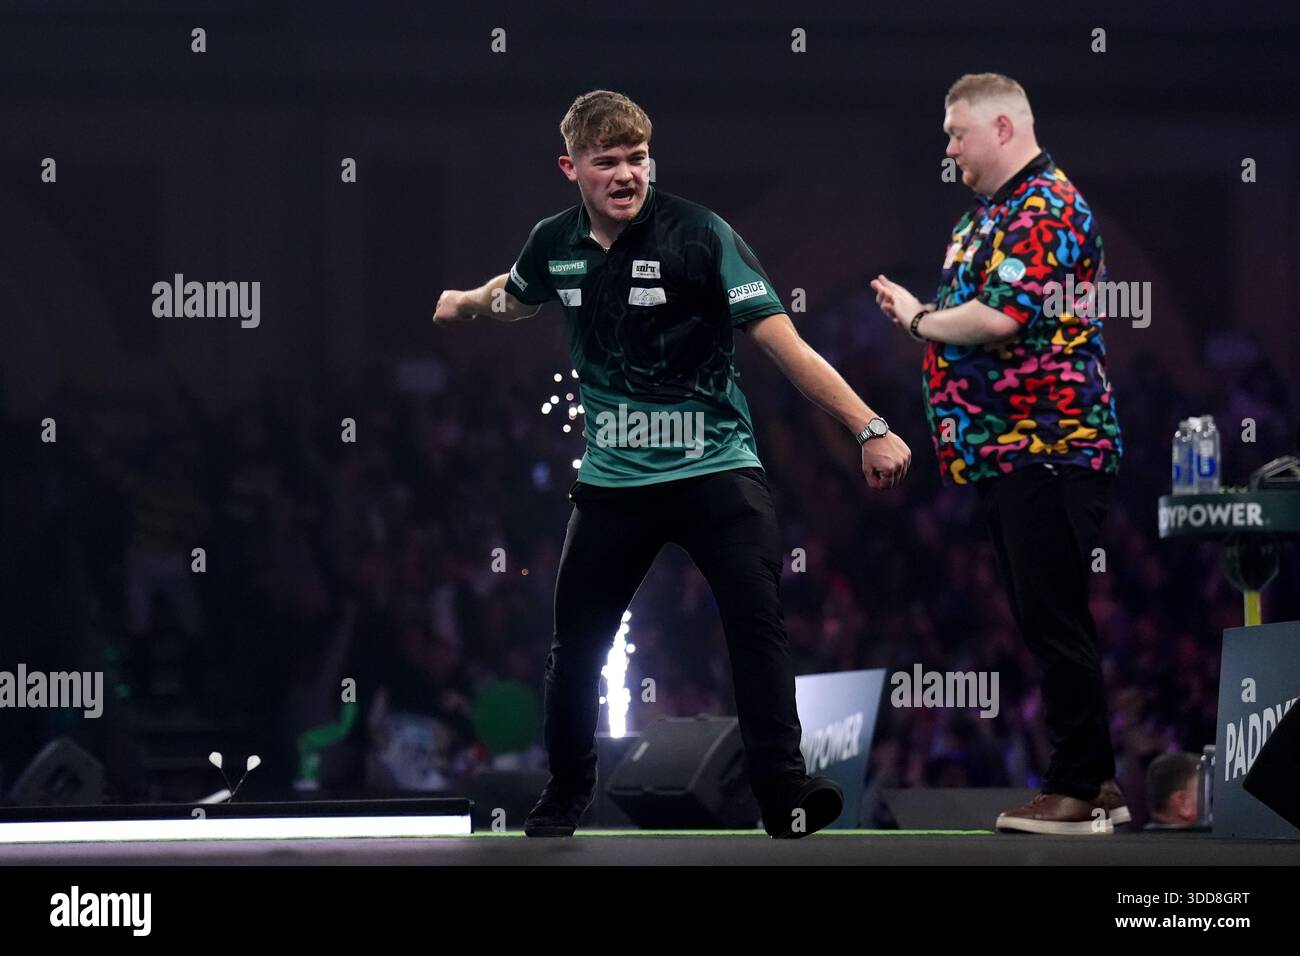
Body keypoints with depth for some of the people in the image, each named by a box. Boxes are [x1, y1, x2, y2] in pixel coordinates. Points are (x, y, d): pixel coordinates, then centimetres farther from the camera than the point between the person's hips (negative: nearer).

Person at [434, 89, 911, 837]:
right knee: (577, 642, 10)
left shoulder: (700, 236, -16)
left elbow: (787, 346, -21)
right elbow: (516, 297, 29)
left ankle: (784, 794, -14)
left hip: (716, 468, -4)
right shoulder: (556, 245, -2)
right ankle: (566, 794, 29)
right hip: (614, 479, 4)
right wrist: (467, 303, 14)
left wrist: (870, 428, -27)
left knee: (758, 620, -17)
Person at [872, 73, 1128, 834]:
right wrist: (917, 311, 5)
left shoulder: (1045, 209, -14)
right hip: (1005, 451, 10)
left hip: (1047, 450, -10)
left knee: (1055, 621, -8)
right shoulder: (990, 213, 19)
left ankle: (1077, 790, -5)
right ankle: (1098, 781, 16)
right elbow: (970, 311, 24)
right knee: (1047, 622, 12)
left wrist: (919, 317, -8)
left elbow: (996, 317, -24)